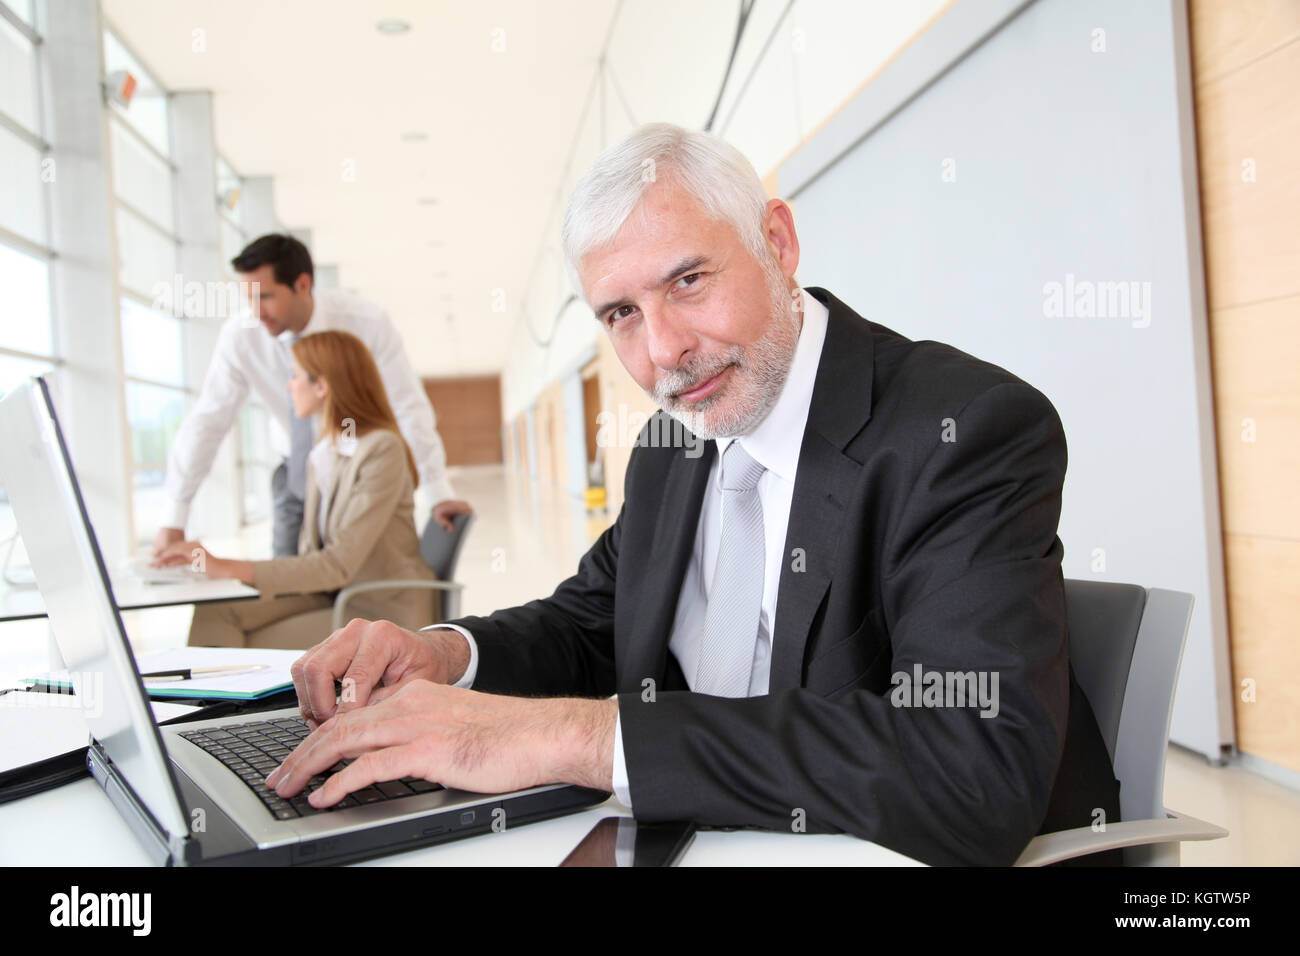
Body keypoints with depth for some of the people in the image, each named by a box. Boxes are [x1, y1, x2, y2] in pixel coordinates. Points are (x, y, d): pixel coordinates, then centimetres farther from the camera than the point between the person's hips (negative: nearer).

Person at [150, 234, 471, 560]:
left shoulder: (367, 323, -23)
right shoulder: (240, 334, -17)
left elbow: (408, 408, -20)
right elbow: (207, 421, -12)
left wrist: (439, 494, -24)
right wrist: (174, 520, -11)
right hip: (298, 473, 2)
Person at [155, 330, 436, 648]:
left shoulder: (382, 450, -19)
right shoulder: (321, 456, 10)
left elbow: (341, 564, -24)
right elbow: (311, 552, 9)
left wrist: (232, 569, -24)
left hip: (382, 610, -7)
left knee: (254, 648, -19)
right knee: (216, 609, -12)